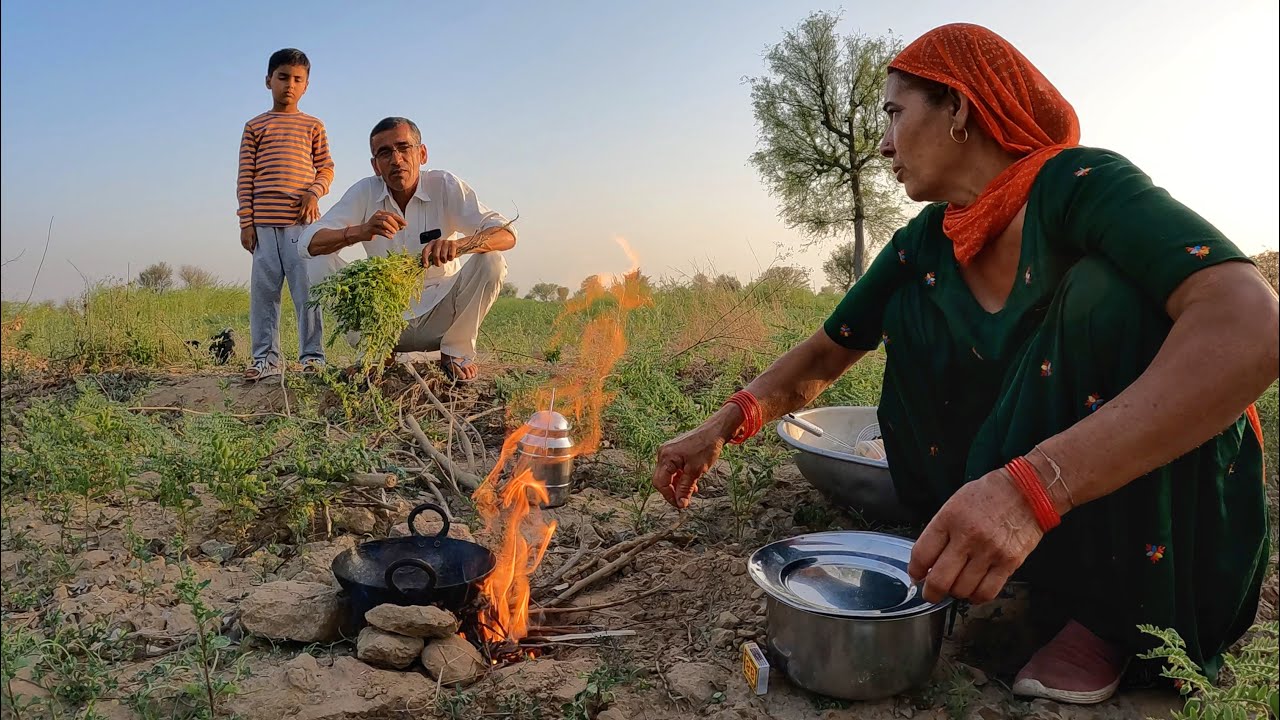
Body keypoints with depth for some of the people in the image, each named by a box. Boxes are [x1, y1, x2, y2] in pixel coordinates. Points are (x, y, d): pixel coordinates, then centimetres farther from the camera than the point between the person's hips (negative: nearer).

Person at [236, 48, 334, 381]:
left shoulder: (312, 126, 13)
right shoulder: (255, 127, 13)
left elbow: (326, 168, 11)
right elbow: (245, 178, 9)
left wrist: (314, 193, -10)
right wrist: (246, 222, 2)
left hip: (301, 219, -1)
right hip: (263, 223, 1)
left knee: (306, 287, -5)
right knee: (263, 291, 2)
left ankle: (312, 356, 1)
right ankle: (265, 358, 7)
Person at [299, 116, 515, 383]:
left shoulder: (444, 186, -10)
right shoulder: (365, 193, -6)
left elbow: (506, 234, -20)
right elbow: (309, 243, -15)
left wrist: (457, 245, -42)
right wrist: (361, 231, -36)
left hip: (440, 318, -1)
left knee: (491, 261, -24)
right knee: (321, 264, -16)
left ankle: (456, 352, -3)